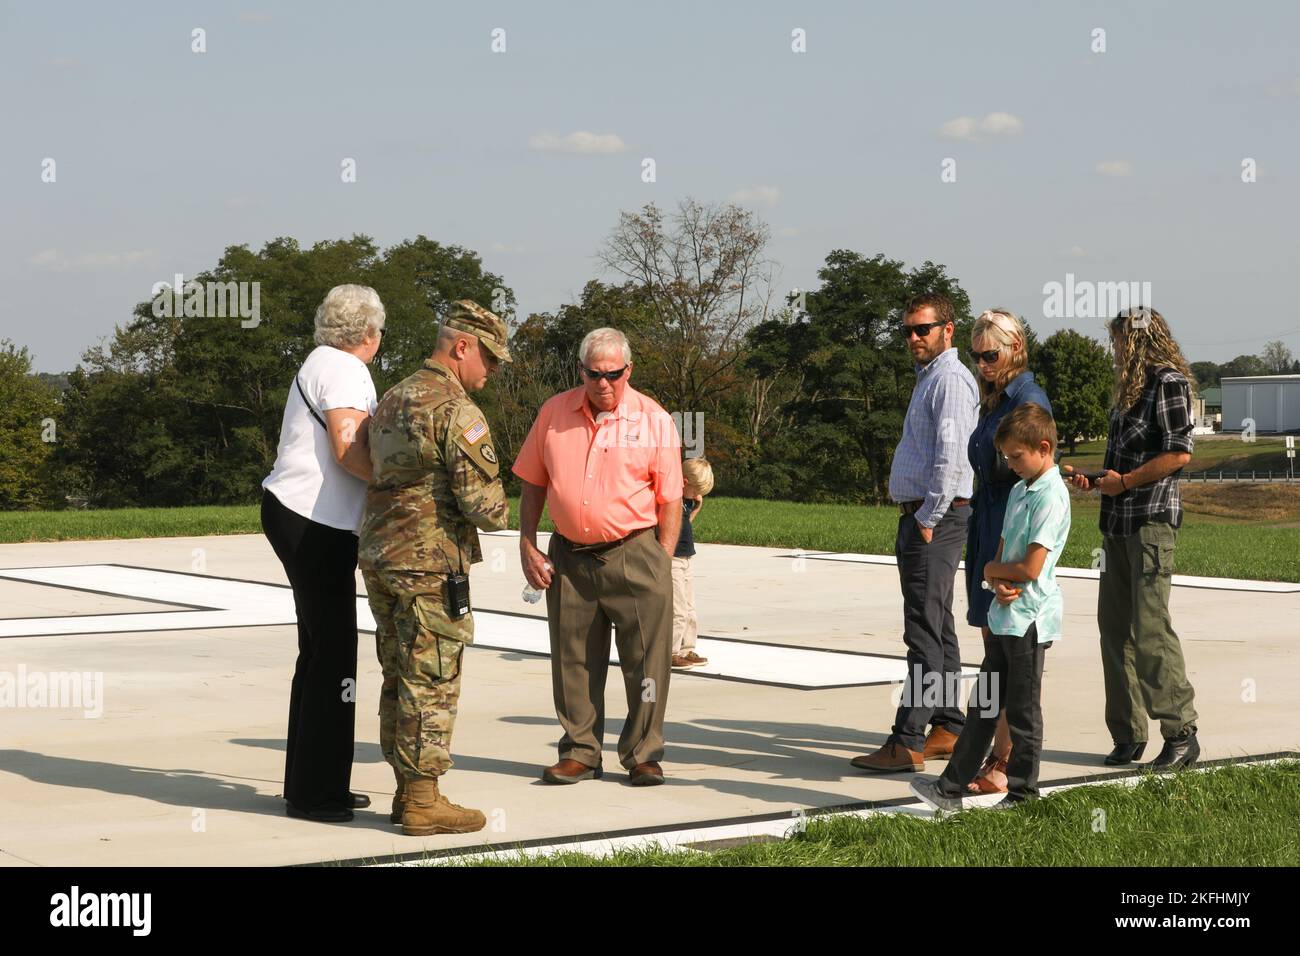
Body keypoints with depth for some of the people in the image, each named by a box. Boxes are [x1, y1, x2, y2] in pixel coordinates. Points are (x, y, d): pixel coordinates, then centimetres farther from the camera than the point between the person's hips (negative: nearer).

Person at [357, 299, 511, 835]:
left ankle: (406, 791, 19)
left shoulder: (393, 399, 15)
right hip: (429, 560, -9)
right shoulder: (455, 409, -14)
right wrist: (499, 516, 4)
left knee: (401, 678, 14)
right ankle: (423, 801, 0)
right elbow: (482, 499, -18)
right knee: (432, 683, -3)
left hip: (378, 552, 9)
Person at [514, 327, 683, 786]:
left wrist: (663, 563, -6)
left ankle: (643, 755, 12)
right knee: (573, 661, 8)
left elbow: (670, 502, 0)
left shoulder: (654, 421, -2)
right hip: (569, 558, 3)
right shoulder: (554, 413, 5)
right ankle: (579, 753, 20)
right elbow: (533, 486, 12)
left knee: (645, 660, 0)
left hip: (635, 555, -3)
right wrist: (528, 547, 4)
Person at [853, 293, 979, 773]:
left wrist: (929, 519, -19)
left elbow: (951, 458, -21)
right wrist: (919, 518, 17)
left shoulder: (950, 380, -12)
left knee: (925, 630, -12)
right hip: (920, 516, 11)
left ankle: (908, 742, -15)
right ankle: (948, 729, 21)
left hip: (936, 518, -11)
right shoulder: (928, 377, 20)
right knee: (938, 628, 14)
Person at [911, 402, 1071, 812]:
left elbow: (1030, 568, -21)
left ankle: (1022, 794, 11)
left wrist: (991, 570, -3)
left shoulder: (1051, 497, -15)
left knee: (1022, 712, 1)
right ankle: (951, 788, 15)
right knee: (984, 704, 11)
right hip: (1004, 615, 9)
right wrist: (999, 583, -7)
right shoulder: (1019, 491, 14)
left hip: (1030, 619, -9)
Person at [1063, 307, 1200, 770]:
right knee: (1114, 624, 6)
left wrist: (1123, 482, -11)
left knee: (1150, 625, -11)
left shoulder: (1169, 382, -7)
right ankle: (1128, 734, 12)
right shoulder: (1129, 389, 21)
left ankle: (1181, 734, -5)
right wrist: (1095, 479, 11)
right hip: (1118, 522, 9)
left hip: (1152, 518, -9)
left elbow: (1179, 453, -16)